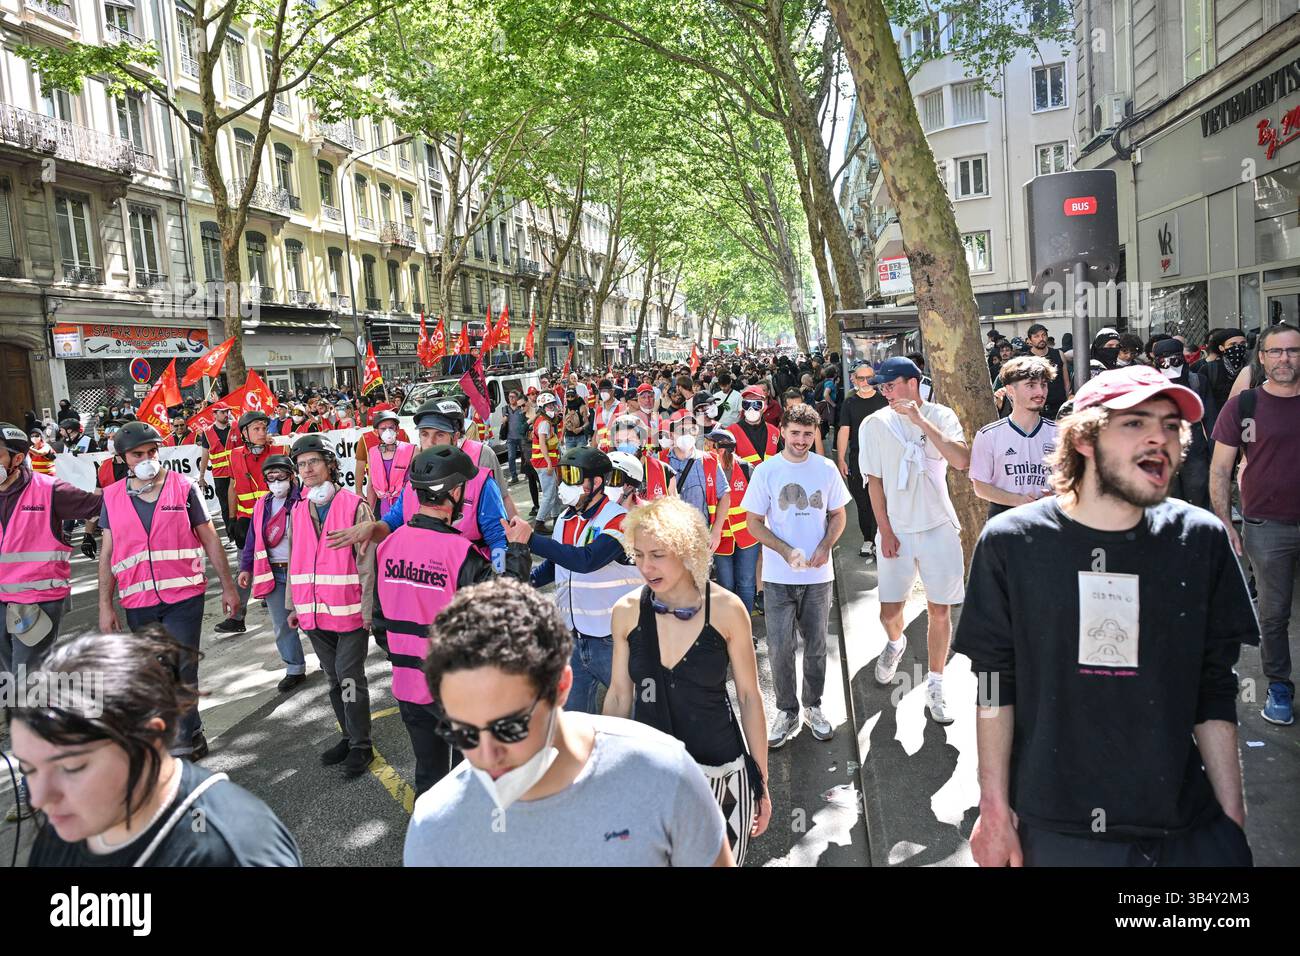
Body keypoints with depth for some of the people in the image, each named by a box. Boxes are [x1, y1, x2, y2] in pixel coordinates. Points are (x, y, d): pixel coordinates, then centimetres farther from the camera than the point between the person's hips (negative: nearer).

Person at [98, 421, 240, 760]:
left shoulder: (183, 488, 0)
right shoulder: (112, 497, 6)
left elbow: (210, 540, 3)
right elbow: (107, 555, 9)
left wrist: (228, 587, 1)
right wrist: (105, 606, 5)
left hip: (183, 596, -3)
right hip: (138, 602, 3)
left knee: (181, 670, -7)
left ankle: (185, 739, 5)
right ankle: (191, 738, 25)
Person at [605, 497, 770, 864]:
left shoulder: (726, 609, -13)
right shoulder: (627, 612, -8)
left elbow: (749, 697, -3)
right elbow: (619, 695, 4)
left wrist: (761, 781, 0)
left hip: (721, 772, -1)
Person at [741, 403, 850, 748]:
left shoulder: (827, 469, 2)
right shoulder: (766, 471, -5)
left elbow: (838, 516, 9)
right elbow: (753, 522, -3)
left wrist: (825, 547, -10)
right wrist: (787, 552, -16)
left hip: (819, 575, 2)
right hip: (779, 577, -2)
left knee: (816, 645, 12)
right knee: (780, 648, 1)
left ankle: (813, 707, 29)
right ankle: (787, 712, 17)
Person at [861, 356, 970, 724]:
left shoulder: (942, 416, -2)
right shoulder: (875, 424, -2)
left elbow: (962, 461, -19)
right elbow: (874, 481, 0)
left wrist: (921, 421, -23)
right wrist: (885, 531, -4)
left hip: (939, 527, 0)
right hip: (896, 529, 0)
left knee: (940, 610, 3)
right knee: (889, 610, 3)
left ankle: (934, 687, 17)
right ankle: (896, 643, 39)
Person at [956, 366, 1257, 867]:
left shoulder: (1200, 539, -4)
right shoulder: (1011, 541, -9)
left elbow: (1214, 692, 2)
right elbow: (995, 686, -6)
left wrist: (1232, 815, 1)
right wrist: (994, 807, -6)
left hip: (1182, 825, 2)